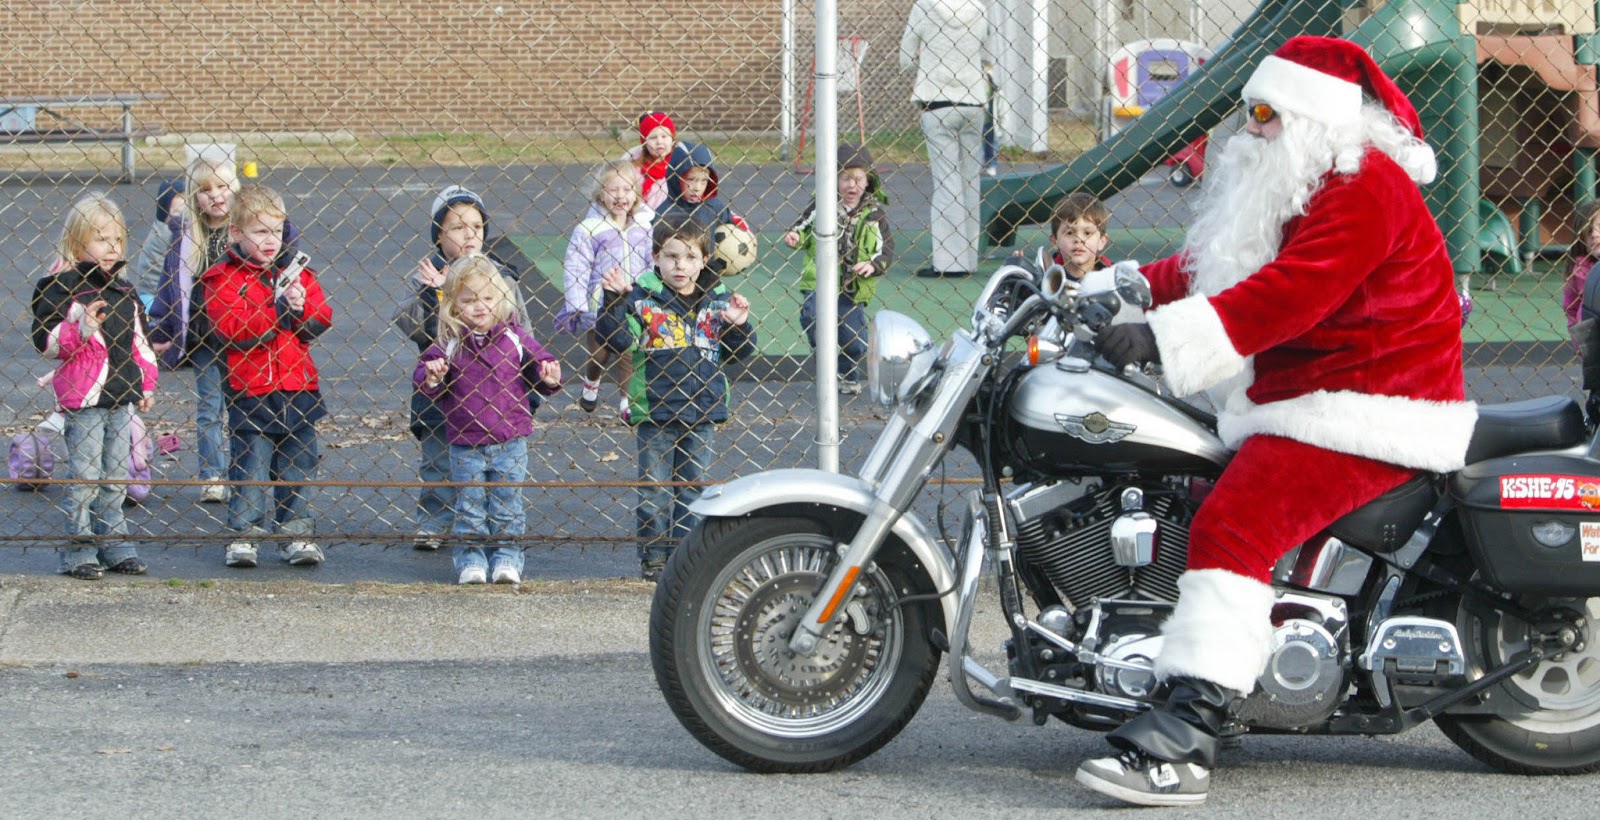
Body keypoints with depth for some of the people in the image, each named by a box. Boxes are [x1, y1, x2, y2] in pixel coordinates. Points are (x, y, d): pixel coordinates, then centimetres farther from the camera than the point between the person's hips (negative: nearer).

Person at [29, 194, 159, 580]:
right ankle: (77, 552, 3)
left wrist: (146, 385, 15)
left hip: (121, 398, 6)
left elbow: (140, 341, 19)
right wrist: (81, 330, -27)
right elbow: (44, 341, -14)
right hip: (82, 399, -6)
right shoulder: (61, 288, -9)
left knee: (116, 479, 11)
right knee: (84, 480, -4)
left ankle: (115, 547, 19)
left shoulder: (124, 291, 11)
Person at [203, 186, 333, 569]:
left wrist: (301, 308, -16)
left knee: (298, 463, 7)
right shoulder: (222, 278, -3)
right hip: (250, 391, -4)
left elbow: (322, 321, 5)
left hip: (298, 389, 4)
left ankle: (296, 532, 15)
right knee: (250, 464, -2)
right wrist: (279, 308, -19)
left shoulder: (296, 273, 12)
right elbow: (231, 329, -16)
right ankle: (243, 535, 6)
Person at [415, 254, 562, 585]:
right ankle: (470, 560, 14)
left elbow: (538, 364, 5)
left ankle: (507, 558, 15)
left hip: (510, 441, 0)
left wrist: (551, 378, -15)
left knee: (508, 505, 6)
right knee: (469, 505, 6)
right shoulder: (449, 344, -3)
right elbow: (424, 373, 0)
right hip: (465, 443, 0)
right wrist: (430, 378, -22)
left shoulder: (515, 337, -2)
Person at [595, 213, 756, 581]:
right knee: (655, 490, 2)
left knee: (691, 488, 10)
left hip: (702, 413, 3)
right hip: (654, 412, -3)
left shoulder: (718, 301, 4)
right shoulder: (642, 299, -5)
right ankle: (653, 557, 11)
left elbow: (739, 353, 11)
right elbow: (619, 340, -14)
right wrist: (615, 300, -24)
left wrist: (739, 326, -9)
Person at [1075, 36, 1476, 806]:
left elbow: (1290, 293, -28)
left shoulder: (1365, 189, -15)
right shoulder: (1297, 187, 21)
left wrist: (1164, 337, -33)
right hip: (1294, 399, 12)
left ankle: (1185, 738, -40)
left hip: (1363, 418, -12)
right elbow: (1213, 266, 25)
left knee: (1233, 525, -29)